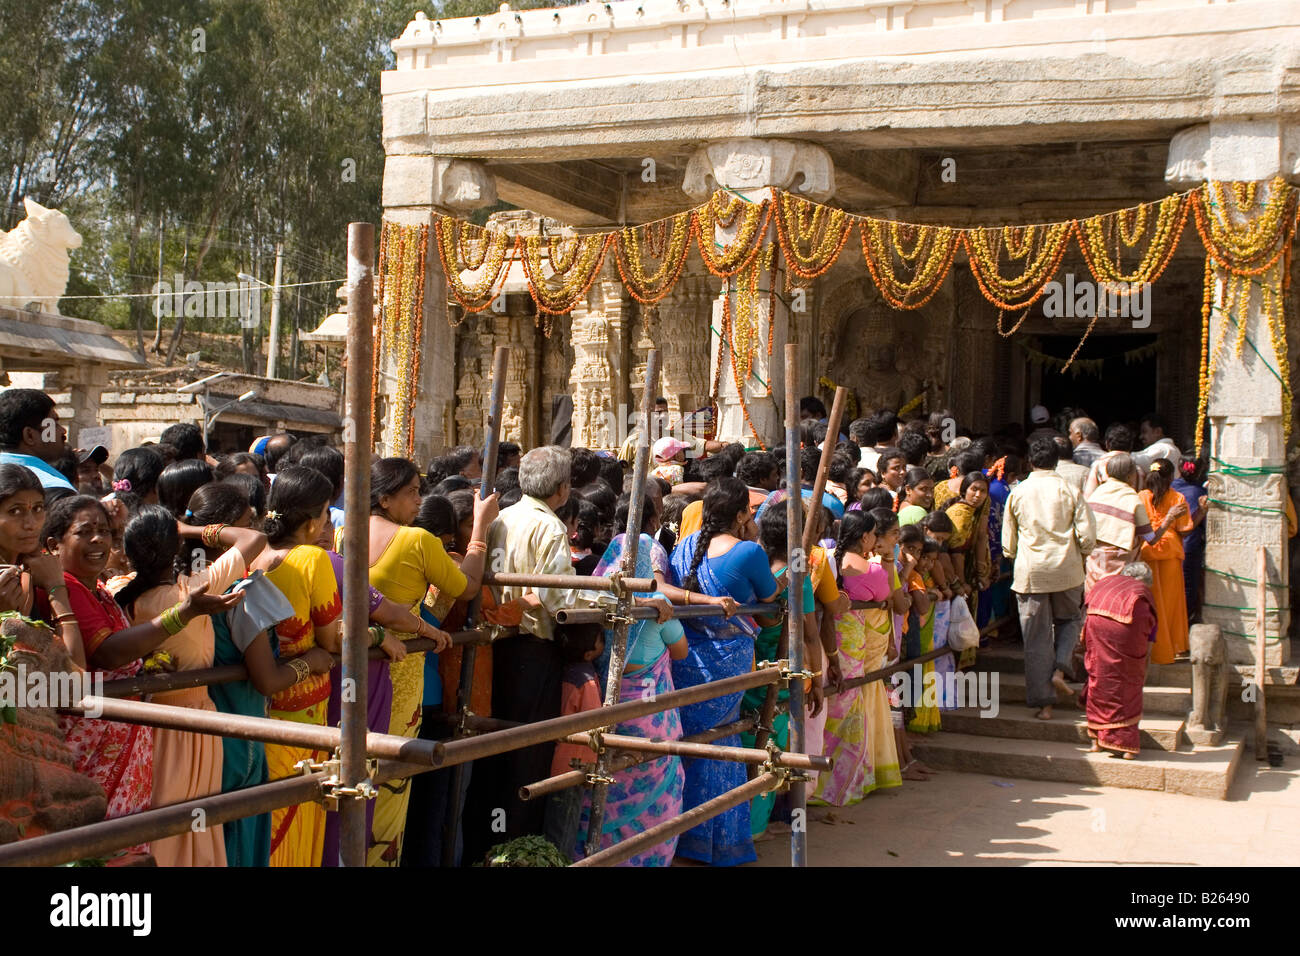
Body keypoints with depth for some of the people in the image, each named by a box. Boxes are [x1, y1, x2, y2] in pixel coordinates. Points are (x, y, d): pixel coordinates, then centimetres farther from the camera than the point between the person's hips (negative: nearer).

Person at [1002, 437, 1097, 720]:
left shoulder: (1017, 493, 1)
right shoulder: (1070, 490, -3)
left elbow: (1008, 542, 7)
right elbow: (1087, 535, -5)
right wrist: (1080, 554, 15)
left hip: (1030, 572, 0)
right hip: (1066, 570, 0)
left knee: (1036, 637, 4)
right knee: (1068, 620, 23)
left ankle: (1043, 703, 4)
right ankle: (1059, 670, -1)